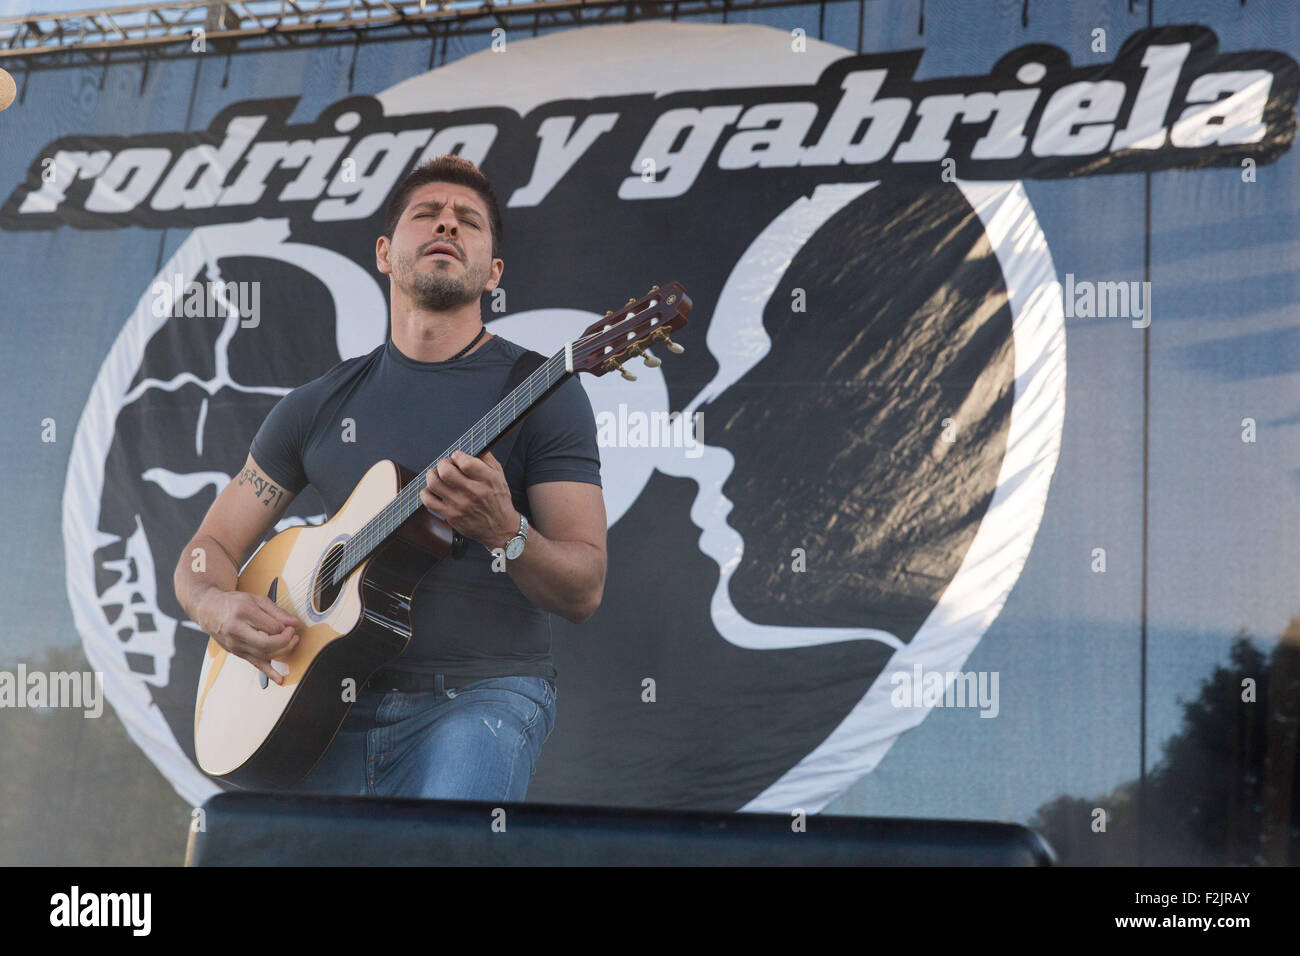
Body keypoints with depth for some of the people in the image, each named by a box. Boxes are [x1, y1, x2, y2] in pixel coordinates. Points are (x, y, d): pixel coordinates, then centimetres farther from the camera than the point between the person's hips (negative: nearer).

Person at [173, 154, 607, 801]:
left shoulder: (539, 390, 1)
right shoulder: (319, 405, 13)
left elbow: (584, 591, -5)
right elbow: (209, 549, 16)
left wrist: (502, 532, -25)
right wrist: (217, 608, -6)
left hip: (481, 693, -4)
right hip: (339, 698, 4)